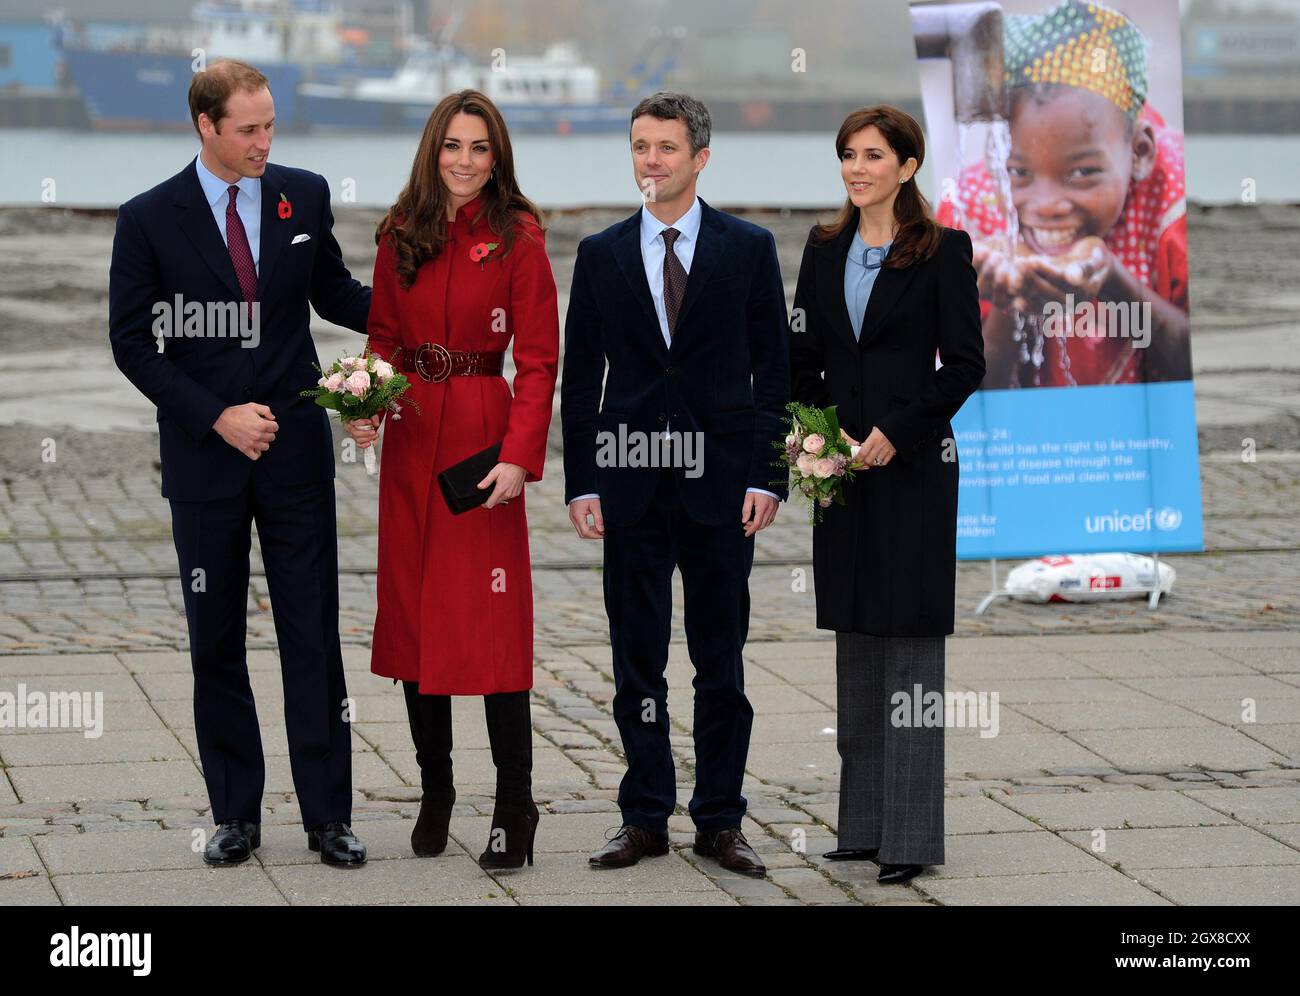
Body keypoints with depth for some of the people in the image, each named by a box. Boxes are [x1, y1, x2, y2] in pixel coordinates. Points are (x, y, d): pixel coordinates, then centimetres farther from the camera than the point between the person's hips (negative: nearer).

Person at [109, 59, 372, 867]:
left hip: (296, 451, 1)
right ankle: (236, 814, 15)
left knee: (313, 635, 1)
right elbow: (133, 344, -4)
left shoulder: (304, 196, 2)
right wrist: (217, 417, -12)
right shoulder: (149, 220, -4)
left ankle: (329, 814, 6)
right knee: (216, 642, 7)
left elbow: (335, 296, 14)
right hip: (204, 459, -1)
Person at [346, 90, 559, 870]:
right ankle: (434, 792, 18)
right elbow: (385, 335, 14)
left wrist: (521, 455, -17)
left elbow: (539, 358, -7)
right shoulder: (401, 236, 8)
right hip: (411, 439, 5)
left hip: (484, 437, -5)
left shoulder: (517, 237, -5)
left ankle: (515, 809, -3)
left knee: (492, 618, -7)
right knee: (412, 609, 7)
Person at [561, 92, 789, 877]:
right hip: (632, 486, 1)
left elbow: (773, 371, 3)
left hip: (721, 480, -1)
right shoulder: (602, 254, 7)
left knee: (721, 663, 4)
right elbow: (580, 377, 8)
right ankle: (646, 818, 12)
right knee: (637, 662, 5)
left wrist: (768, 477, -5)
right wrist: (582, 482, 0)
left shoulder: (749, 248, 3)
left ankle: (720, 819, 11)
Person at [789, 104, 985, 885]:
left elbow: (965, 362, -8)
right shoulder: (824, 250, 11)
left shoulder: (943, 251, -5)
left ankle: (912, 834, -2)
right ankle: (863, 821, 15)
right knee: (856, 641, 9)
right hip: (842, 467, 6)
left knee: (911, 642, -4)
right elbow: (803, 357, 14)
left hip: (912, 467, -6)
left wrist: (896, 432, -14)